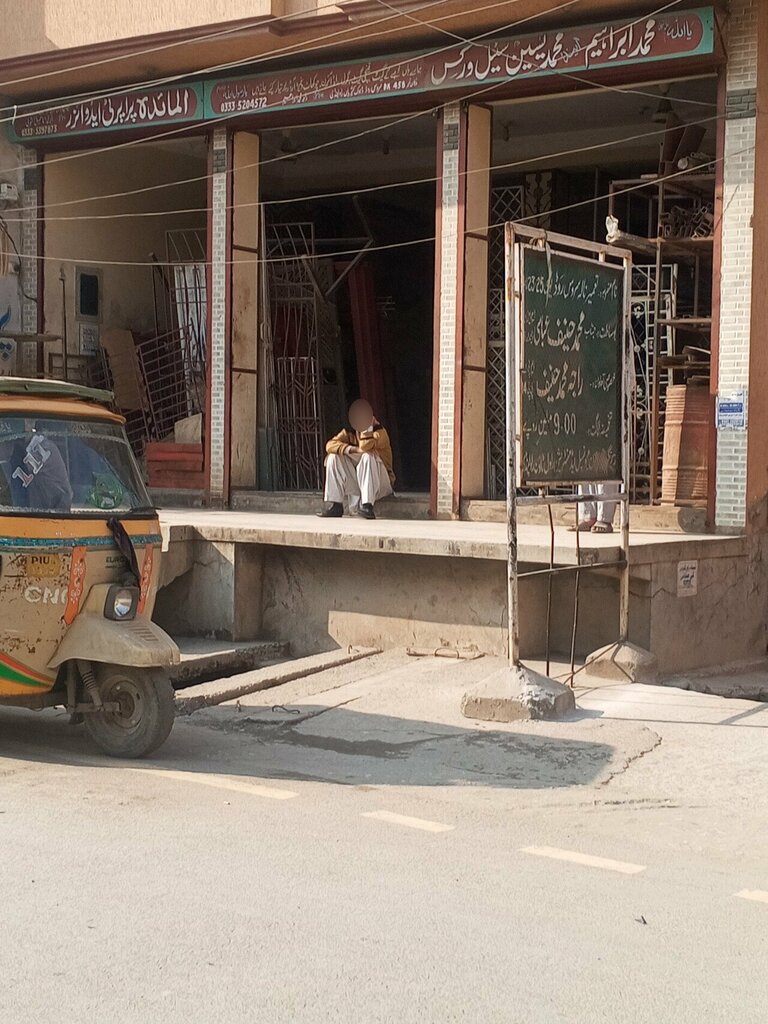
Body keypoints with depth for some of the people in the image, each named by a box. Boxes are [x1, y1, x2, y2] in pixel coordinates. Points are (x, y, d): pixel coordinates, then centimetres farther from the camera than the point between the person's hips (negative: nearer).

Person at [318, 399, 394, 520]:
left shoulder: (379, 432, -7)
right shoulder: (349, 433, 8)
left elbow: (365, 446, -28)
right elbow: (330, 445, -11)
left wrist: (369, 426, -16)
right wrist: (352, 449, -24)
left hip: (379, 482, -5)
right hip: (356, 483, 5)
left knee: (368, 456, -32)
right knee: (334, 457, -12)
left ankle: (368, 505, -39)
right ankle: (335, 505, -19)